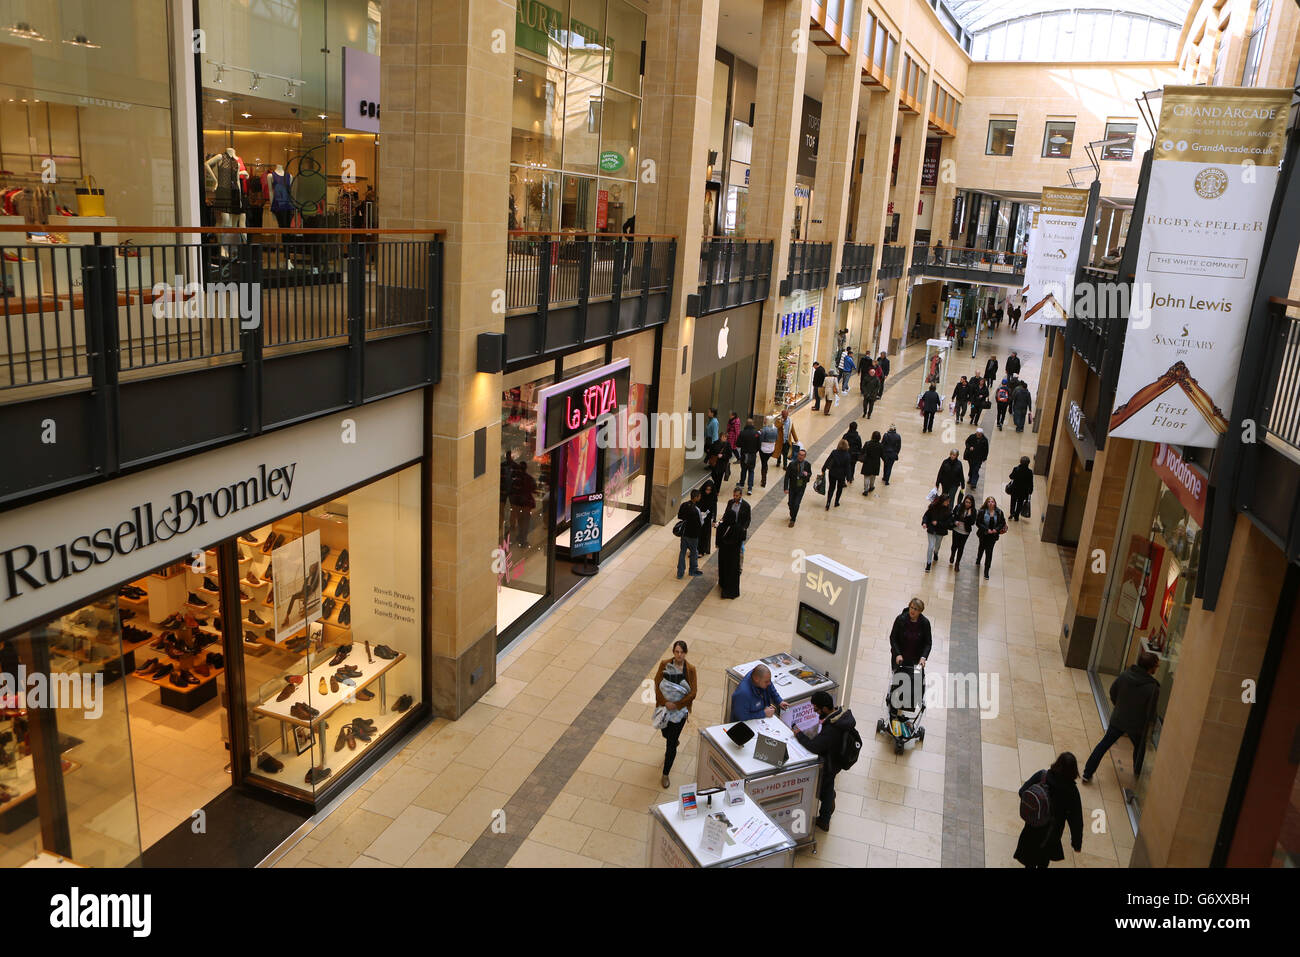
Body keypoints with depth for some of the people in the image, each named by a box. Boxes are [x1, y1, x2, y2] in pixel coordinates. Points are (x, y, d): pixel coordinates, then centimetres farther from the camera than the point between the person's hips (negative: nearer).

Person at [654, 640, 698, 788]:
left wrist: (676, 705, -16)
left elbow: (693, 692, -12)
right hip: (664, 706, 2)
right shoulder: (664, 664, -11)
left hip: (680, 709, -2)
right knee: (665, 733, 25)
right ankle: (675, 741, 62)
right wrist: (665, 703, -17)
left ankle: (665, 774, 17)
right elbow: (657, 684, -8)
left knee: (671, 744, 1)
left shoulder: (690, 669, -14)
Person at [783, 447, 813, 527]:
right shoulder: (792, 464, -12)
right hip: (792, 487, 1)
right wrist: (786, 488, -19)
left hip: (801, 488, -1)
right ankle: (792, 515, 42)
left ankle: (792, 520, 14)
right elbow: (787, 477, -12)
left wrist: (807, 474, -16)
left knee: (796, 504, -5)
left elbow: (810, 474, 10)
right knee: (791, 504, 11)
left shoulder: (807, 465, -7)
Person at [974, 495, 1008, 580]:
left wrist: (996, 529, -17)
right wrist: (987, 529, -22)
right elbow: (978, 523, -13)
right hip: (983, 535, 0)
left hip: (993, 536, 0)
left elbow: (1003, 523, 0)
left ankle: (986, 572, 6)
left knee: (989, 552, -3)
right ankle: (978, 562, 55)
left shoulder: (999, 512, -9)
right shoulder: (982, 512, -14)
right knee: (982, 548, 25)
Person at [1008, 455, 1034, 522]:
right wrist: (1030, 491, 2)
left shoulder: (1016, 469, -20)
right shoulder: (1030, 472, -19)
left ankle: (1012, 513, 25)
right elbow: (1031, 483, -11)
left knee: (1013, 501, 23)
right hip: (1024, 491, 0)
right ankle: (1016, 516, 25)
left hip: (1015, 489, 0)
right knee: (1020, 503, 17)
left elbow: (1011, 477, -5)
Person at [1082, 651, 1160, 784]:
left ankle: (1087, 774, 16)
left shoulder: (1124, 675, -14)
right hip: (1137, 725, -3)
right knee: (1139, 748, 28)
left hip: (1117, 719, 3)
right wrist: (1149, 721, 4)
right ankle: (1137, 773, 51)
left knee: (1103, 744, 16)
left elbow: (1113, 692, 1)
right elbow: (1151, 714, -20)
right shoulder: (1153, 688, -26)